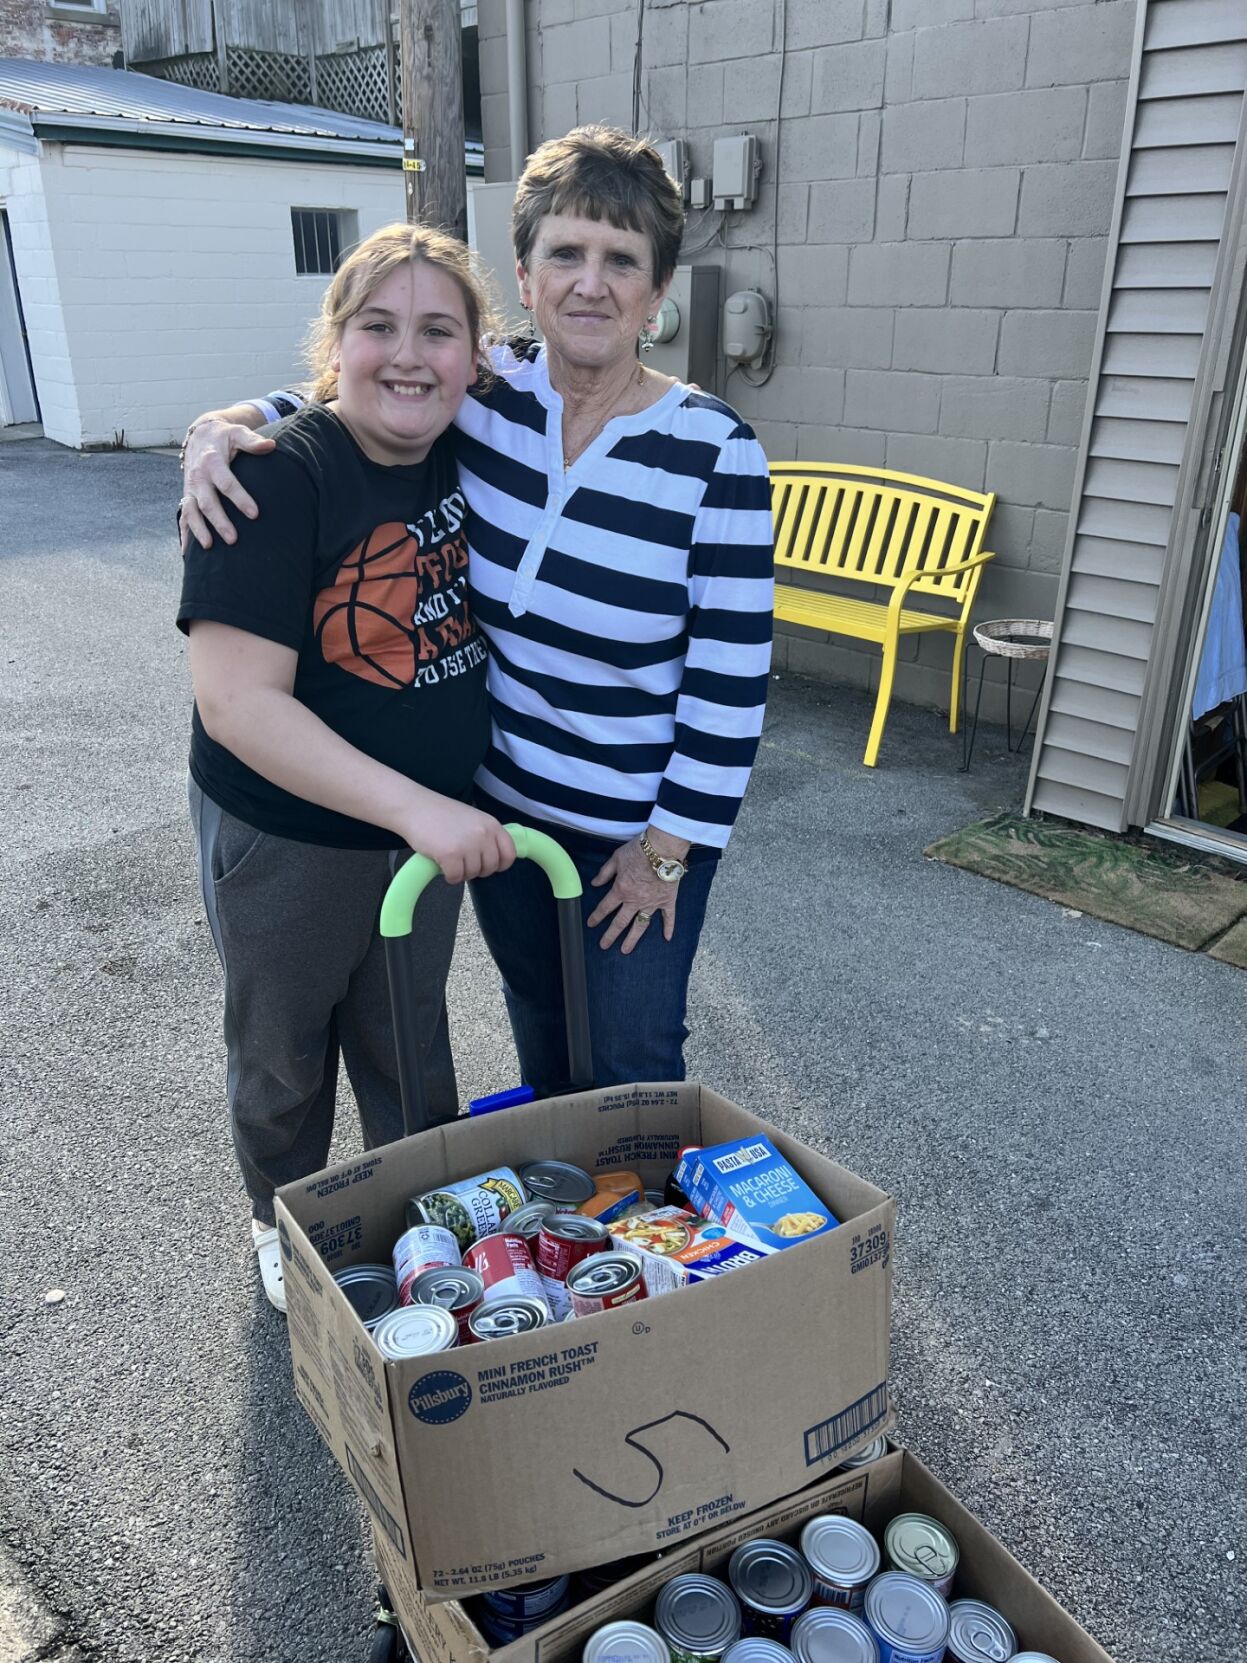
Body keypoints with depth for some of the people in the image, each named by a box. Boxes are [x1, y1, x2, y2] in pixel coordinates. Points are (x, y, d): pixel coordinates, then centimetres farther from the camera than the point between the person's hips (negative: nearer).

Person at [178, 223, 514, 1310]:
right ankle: (285, 1226, 48)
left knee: (409, 1041, 23)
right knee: (286, 1054, 20)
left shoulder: (465, 451, -6)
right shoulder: (277, 475, -24)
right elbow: (238, 703, -29)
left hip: (432, 825, 5)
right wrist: (418, 809, -33)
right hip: (286, 837, -5)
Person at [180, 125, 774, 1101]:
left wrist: (669, 848, -13)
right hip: (500, 800, 5)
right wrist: (222, 429, -11)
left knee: (633, 1064, 13)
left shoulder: (714, 453, -18)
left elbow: (731, 679, -16)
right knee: (539, 1034, 25)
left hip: (639, 826, -4)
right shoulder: (486, 391, -6)